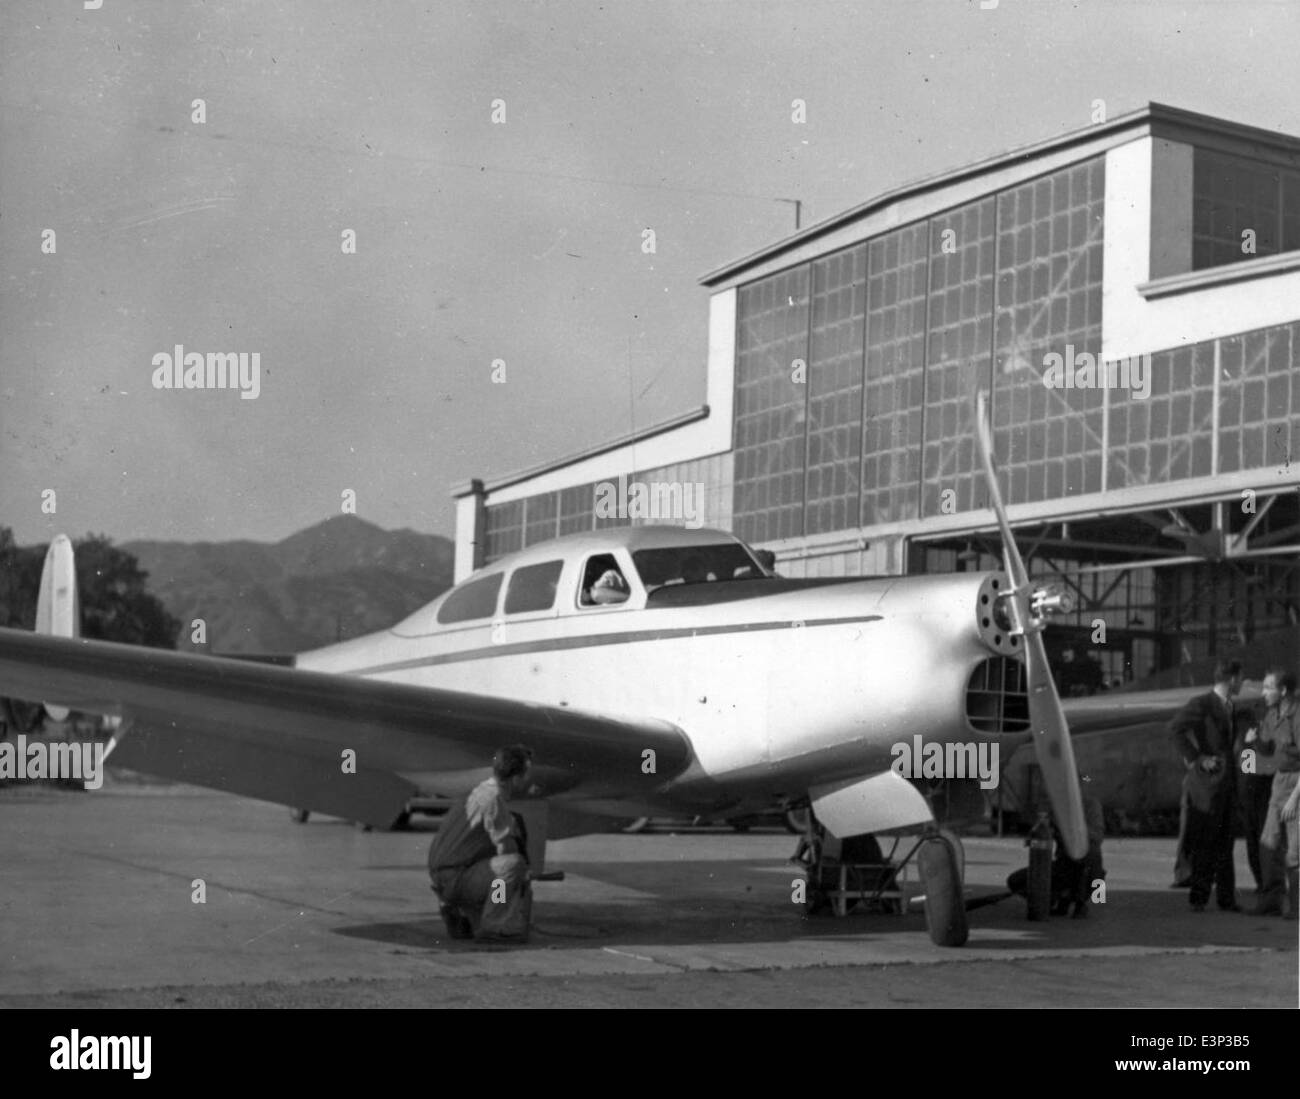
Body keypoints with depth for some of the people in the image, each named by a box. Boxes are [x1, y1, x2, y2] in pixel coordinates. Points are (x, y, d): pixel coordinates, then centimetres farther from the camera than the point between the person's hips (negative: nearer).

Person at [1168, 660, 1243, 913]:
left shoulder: (1228, 707, 17)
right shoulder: (1202, 704, -10)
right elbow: (1176, 728, -21)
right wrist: (1195, 759, -20)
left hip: (1226, 784, 8)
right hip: (1207, 783, -8)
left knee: (1224, 844, 10)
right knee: (1203, 844, -3)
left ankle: (1226, 898, 14)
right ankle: (1199, 898, 3)